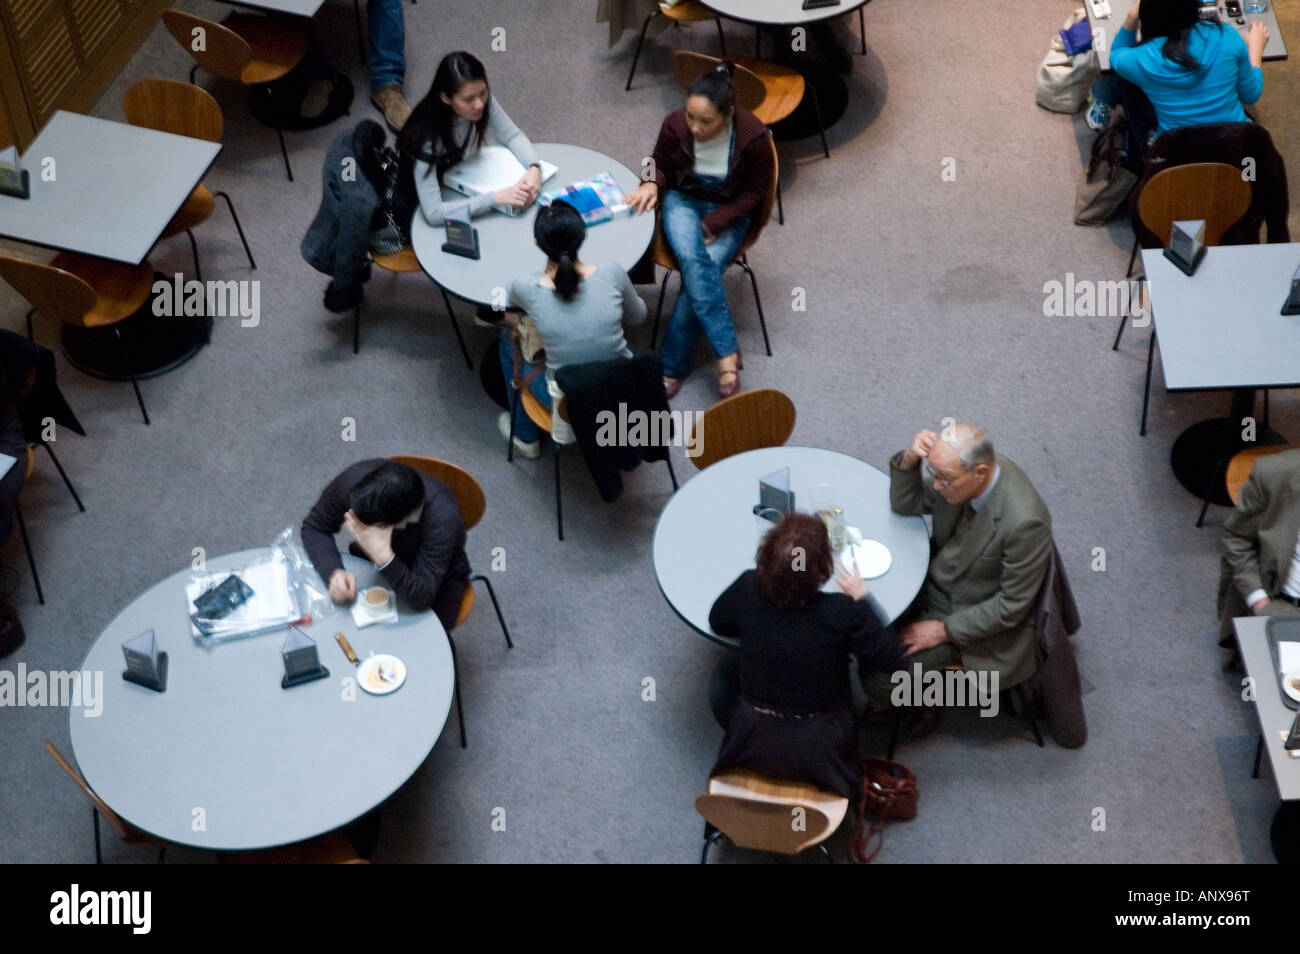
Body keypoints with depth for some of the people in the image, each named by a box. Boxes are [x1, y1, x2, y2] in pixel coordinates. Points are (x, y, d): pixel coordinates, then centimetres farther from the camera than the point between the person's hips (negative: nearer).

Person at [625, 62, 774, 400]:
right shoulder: (675, 125, -15)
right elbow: (661, 166, 6)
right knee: (692, 259, -31)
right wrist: (652, 185, -17)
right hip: (683, 200, 1)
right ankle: (727, 352, -30)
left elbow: (754, 193, -8)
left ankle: (673, 366, -16)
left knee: (702, 268, -27)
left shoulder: (753, 137, -21)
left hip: (729, 211, -1)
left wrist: (712, 223, -17)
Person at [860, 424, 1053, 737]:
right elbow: (905, 505, -1)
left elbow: (1012, 606, -23)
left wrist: (943, 630, -19)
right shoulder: (958, 469, -17)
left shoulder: (1024, 521, -35)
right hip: (935, 579, 7)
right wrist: (909, 459, -21)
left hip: (980, 615, -7)